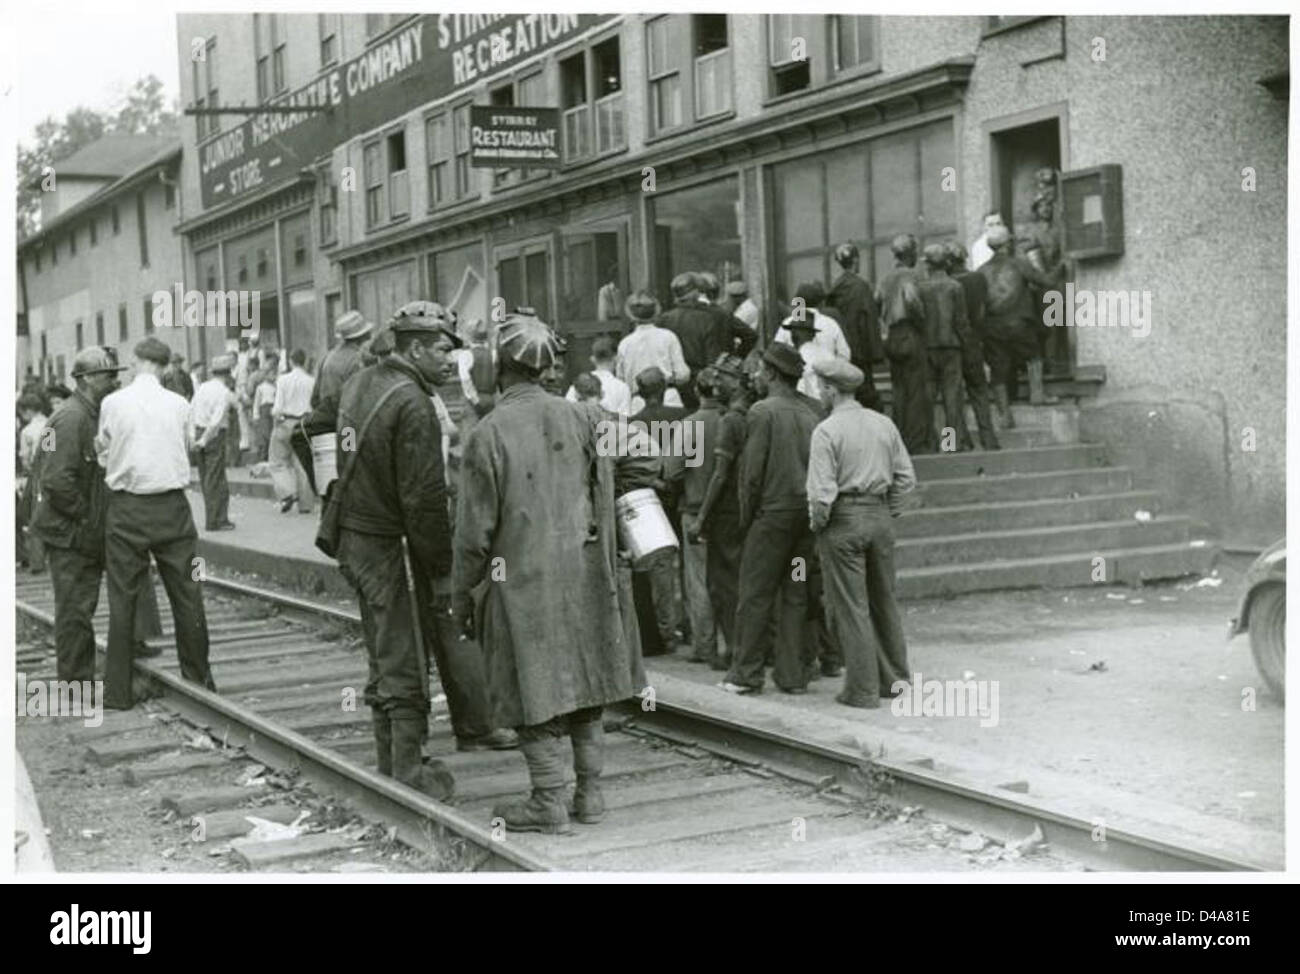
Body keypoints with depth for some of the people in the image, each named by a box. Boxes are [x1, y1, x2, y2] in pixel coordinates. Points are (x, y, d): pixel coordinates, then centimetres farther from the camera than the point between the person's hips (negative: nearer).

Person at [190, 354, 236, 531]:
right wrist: (204, 441, -15)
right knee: (216, 480, -3)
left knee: (205, 479, 13)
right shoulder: (223, 392, -13)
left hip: (199, 431, 8)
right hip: (215, 436, -8)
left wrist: (195, 437, 12)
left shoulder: (201, 388, 10)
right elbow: (216, 420, -20)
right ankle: (216, 521, -1)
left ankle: (211, 518, 20)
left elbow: (191, 415, 10)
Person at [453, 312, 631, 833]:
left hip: (522, 580, -4)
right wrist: (603, 567, 15)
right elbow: (604, 502, 5)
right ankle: (590, 792, 21)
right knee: (582, 680, 14)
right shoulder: (580, 418, 0)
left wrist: (463, 594, 2)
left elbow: (475, 530, -9)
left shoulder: (488, 434, -12)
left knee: (534, 688, 4)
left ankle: (549, 802, 10)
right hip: (582, 574, 5)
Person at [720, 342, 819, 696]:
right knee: (796, 594, 9)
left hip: (773, 512, -6)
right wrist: (811, 505, 13)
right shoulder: (808, 415, 8)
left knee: (755, 594, 0)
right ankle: (792, 674, 11)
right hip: (805, 512, 6)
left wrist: (746, 516, -2)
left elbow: (753, 469, -11)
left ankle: (746, 673, 3)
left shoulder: (762, 411, -9)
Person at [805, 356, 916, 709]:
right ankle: (894, 678, 25)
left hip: (843, 520, -6)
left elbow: (822, 491, -18)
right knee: (884, 601, 17)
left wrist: (817, 524, -2)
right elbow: (906, 477, 8)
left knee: (850, 607, 0)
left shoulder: (827, 431, -13)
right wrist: (887, 509, 16)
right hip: (880, 518, 6)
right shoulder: (884, 424, 6)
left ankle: (862, 689, 3)